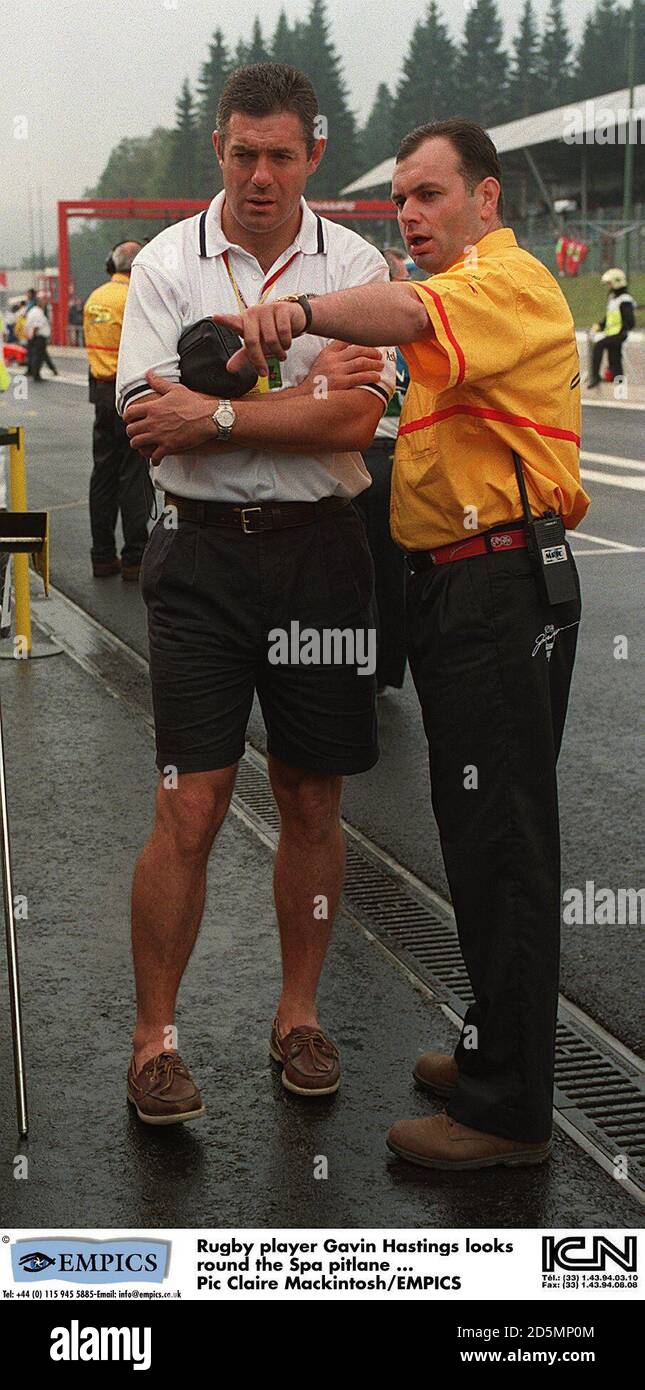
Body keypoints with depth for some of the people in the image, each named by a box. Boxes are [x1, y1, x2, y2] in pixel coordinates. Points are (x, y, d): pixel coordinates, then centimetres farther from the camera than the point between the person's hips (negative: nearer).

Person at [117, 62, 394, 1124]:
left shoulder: (356, 265, 3)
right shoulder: (167, 261, 1)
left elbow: (359, 418, -11)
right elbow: (154, 428, -9)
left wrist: (214, 413, -14)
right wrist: (306, 398, -11)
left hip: (320, 552, 2)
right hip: (203, 551, -1)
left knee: (313, 801, 10)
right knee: (190, 811, -3)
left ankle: (298, 1014, 27)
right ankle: (154, 1038, 11)